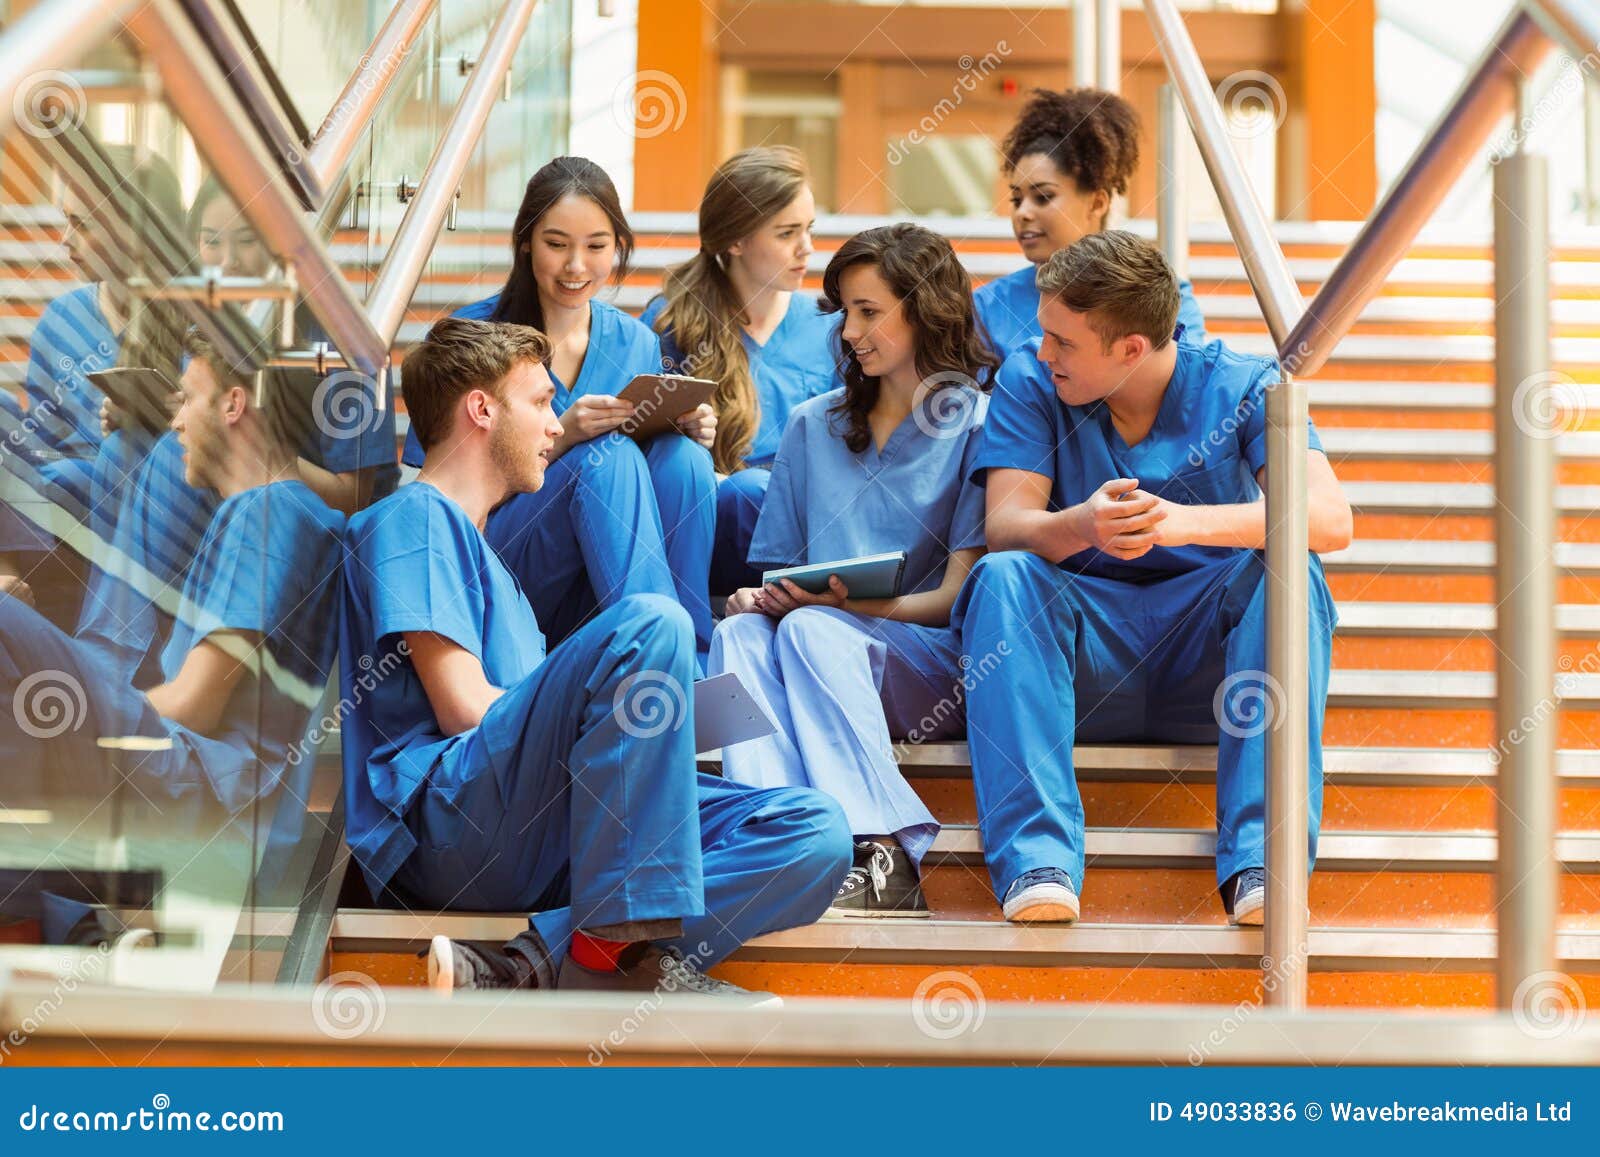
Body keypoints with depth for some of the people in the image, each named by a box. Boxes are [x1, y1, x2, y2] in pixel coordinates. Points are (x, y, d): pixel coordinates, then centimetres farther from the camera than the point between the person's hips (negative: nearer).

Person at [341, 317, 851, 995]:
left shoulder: (474, 546, 35)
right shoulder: (413, 517, 6)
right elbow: (465, 709, -7)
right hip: (447, 824, -8)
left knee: (817, 833, -13)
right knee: (649, 621, -29)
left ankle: (542, 963, -29)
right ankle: (617, 944, -28)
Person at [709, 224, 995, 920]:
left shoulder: (976, 425, 4)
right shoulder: (813, 425, 20)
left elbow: (957, 596, -4)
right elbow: (780, 566, 19)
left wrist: (848, 601, -19)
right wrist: (756, 599, -5)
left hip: (937, 667, -4)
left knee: (811, 630, -34)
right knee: (740, 634, -28)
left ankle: (886, 860, -43)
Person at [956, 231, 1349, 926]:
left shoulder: (1240, 387, -4)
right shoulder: (1029, 385, 1)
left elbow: (1330, 521, -19)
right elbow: (1005, 528, -13)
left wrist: (1185, 522, -36)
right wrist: (1081, 526, -37)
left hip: (1206, 651, -1)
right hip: (1082, 655, 1)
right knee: (1002, 576, -28)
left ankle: (1261, 860, -36)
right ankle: (1036, 861, -38)